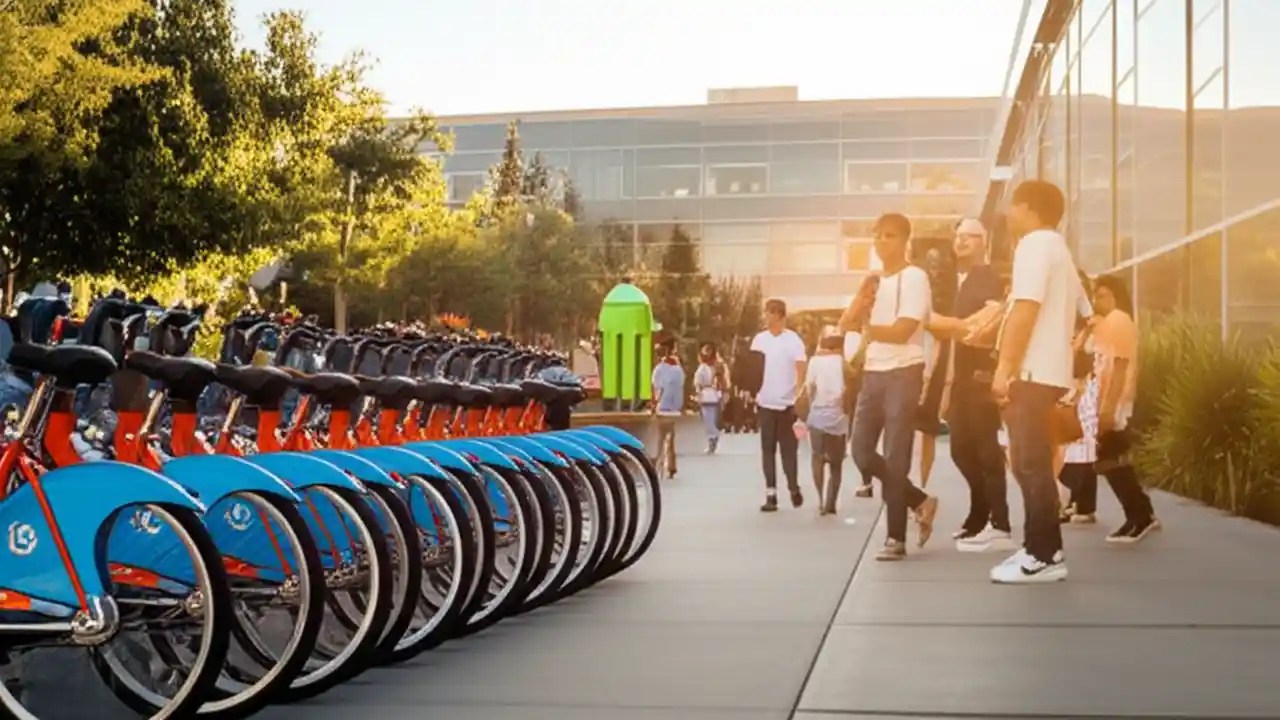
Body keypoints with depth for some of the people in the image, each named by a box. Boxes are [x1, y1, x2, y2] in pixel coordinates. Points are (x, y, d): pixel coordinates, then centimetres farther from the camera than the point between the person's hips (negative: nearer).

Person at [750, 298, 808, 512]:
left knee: (788, 449, 2)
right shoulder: (759, 339, 5)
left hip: (787, 404, -3)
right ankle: (771, 494, 5)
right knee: (767, 450, 3)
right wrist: (753, 395, 0)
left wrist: (799, 399, -12)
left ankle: (794, 488, 17)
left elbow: (801, 371, -5)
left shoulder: (793, 340, -4)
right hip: (765, 404, 3)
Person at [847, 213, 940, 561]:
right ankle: (920, 502, 22)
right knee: (862, 451, 4)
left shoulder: (914, 278, -8)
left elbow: (902, 331, -16)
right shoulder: (874, 280, 15)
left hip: (903, 374, -7)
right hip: (873, 374, 7)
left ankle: (896, 538, 3)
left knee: (895, 458, -5)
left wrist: (869, 328, -2)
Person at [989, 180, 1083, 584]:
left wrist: (1005, 367, -21)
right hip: (1048, 371, 10)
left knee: (1031, 466, -9)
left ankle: (1044, 557, -8)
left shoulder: (1034, 243, -8)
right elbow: (1077, 313, 24)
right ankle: (1044, 550, 13)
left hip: (1032, 372, -10)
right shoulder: (1057, 248, 24)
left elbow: (1026, 309, -19)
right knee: (1033, 465, 12)